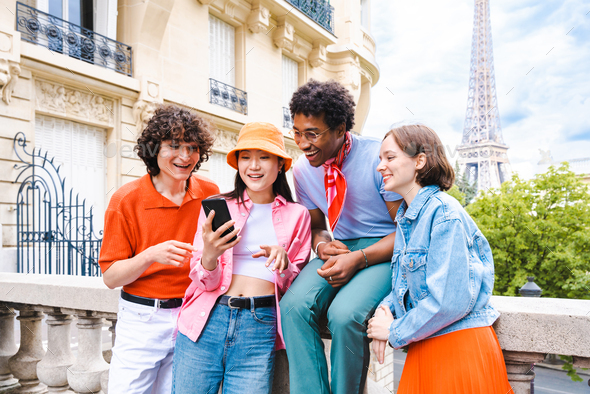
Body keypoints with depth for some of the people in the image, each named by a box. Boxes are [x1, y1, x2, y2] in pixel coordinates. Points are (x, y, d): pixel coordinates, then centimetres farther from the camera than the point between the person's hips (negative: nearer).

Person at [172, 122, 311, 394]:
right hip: (206, 320, 1)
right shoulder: (217, 207, 7)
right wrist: (209, 256, -19)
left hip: (260, 327, 0)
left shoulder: (297, 215, 9)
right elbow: (204, 280, 3)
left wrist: (283, 263, -13)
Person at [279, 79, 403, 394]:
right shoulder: (302, 170, 1)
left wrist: (358, 259, -24)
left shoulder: (378, 158, -15)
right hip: (340, 247, 5)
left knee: (345, 315, -30)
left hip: (386, 250, -4)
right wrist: (323, 245, -11)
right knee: (294, 305, -23)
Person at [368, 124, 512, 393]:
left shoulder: (444, 212, -19)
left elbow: (450, 301, -24)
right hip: (424, 350, 8)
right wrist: (386, 307, -4)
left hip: (460, 349, -8)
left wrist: (395, 332, -13)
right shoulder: (406, 217, 9)